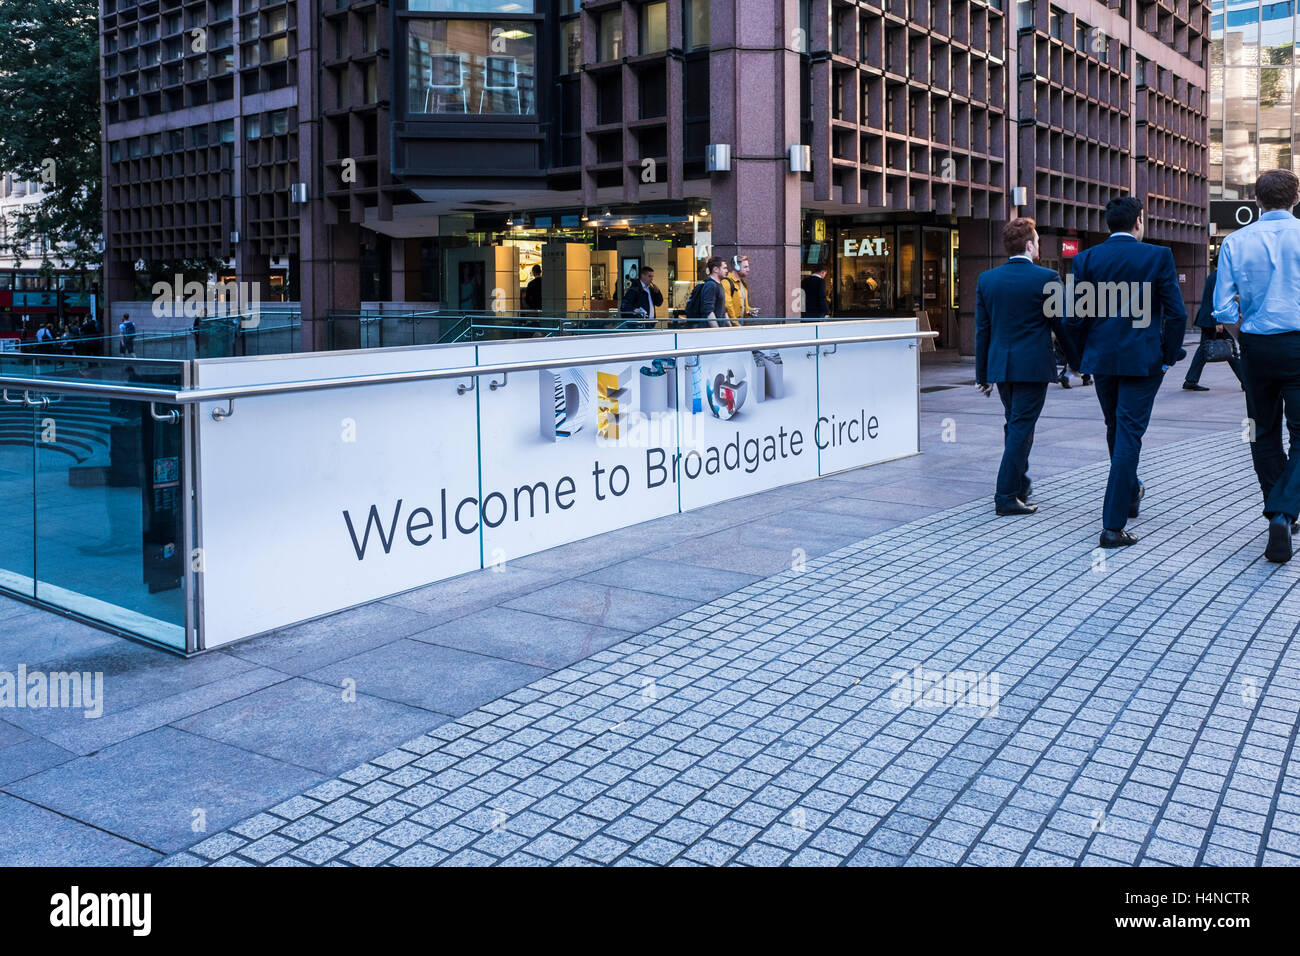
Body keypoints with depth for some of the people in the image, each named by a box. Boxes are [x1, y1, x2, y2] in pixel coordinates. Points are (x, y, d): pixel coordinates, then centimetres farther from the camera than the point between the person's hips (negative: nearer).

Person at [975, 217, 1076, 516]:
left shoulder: (986, 279, 3)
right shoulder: (1046, 278, -10)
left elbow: (982, 330, 6)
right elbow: (1061, 324, -4)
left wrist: (982, 373, 12)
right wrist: (1075, 360, 11)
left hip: (1001, 365, 5)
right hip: (1033, 365, -5)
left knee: (1014, 426, 18)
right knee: (1021, 428, -2)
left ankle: (1020, 488, 27)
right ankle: (1006, 496, -2)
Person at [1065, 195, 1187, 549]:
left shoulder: (1086, 259, -1)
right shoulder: (1158, 256, -6)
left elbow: (1074, 317, -4)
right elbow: (1176, 313, -9)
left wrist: (1084, 354, 10)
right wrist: (1169, 356, 4)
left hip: (1102, 359, 3)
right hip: (1143, 360, -3)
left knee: (1116, 430, 22)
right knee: (1129, 434, -3)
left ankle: (1130, 495, 43)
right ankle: (1113, 525, -7)